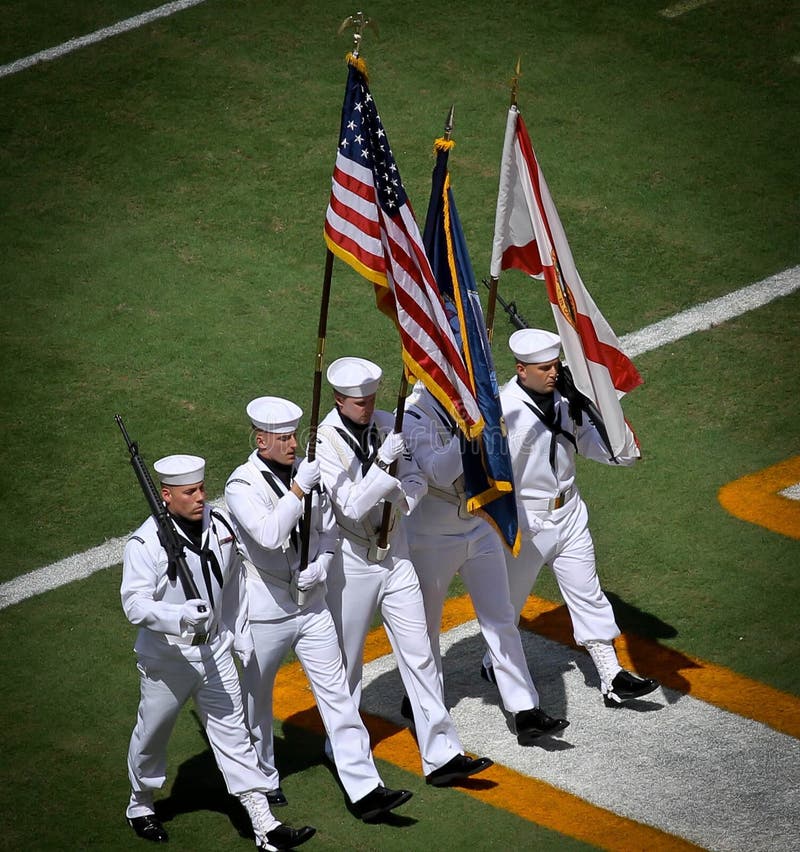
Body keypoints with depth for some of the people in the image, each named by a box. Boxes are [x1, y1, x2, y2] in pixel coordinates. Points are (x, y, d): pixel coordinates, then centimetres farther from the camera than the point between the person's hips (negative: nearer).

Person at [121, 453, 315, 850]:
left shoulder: (221, 524, -3)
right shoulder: (146, 543, -21)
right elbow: (134, 602, -27)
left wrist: (242, 637, 16)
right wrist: (181, 617, -42)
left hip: (216, 652, 4)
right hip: (167, 659, -4)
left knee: (233, 734, 4)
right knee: (151, 735, 15)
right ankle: (141, 805, 41)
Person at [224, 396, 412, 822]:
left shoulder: (307, 474, 2)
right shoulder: (241, 486, -15)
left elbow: (328, 530, 13)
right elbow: (270, 535, -31)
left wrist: (320, 566, -4)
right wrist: (299, 489, -31)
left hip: (312, 606, 5)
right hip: (265, 611, -4)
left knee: (337, 695, 1)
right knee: (256, 701, 11)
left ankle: (365, 790, 0)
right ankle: (263, 781, 33)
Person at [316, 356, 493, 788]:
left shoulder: (386, 425, -1)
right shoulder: (325, 441, -17)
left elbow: (416, 480, 5)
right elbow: (350, 507, -23)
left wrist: (399, 501, -15)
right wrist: (382, 464, -30)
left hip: (394, 554, 5)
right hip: (352, 561, -5)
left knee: (418, 654, 2)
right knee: (346, 661, 9)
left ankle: (441, 756, 2)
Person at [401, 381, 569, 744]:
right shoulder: (411, 418, -19)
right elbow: (439, 472, -31)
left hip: (479, 529, 5)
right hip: (432, 539, -5)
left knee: (501, 619, 2)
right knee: (426, 623, 13)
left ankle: (525, 711, 2)